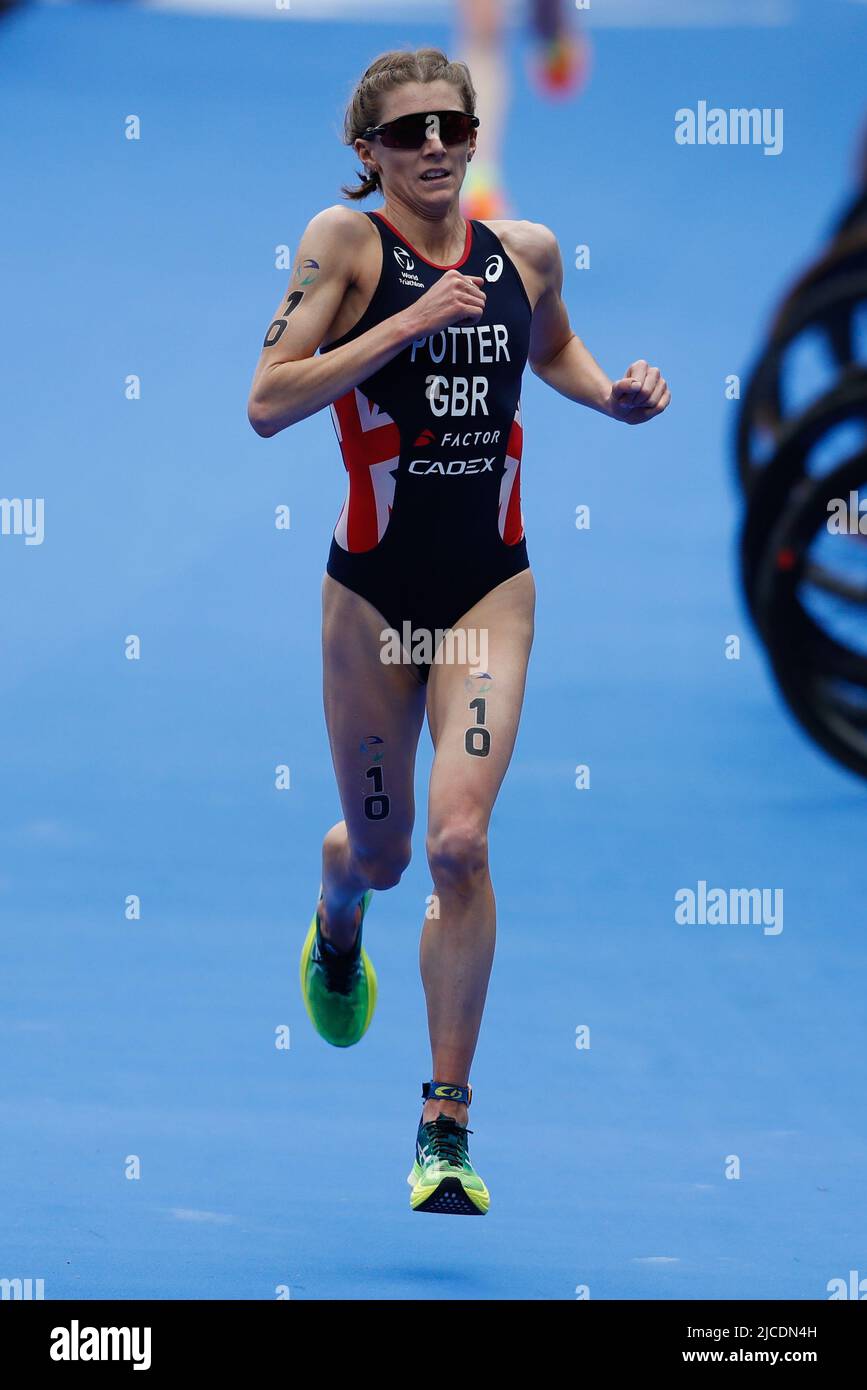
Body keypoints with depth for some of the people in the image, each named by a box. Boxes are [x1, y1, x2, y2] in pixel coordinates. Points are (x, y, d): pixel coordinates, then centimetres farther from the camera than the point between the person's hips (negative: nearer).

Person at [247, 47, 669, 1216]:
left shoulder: (527, 252, 3)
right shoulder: (346, 241, -9)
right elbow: (268, 401, -18)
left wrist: (615, 398, 6)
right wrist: (407, 323, -25)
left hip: (491, 590, 1)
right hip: (372, 589, -1)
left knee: (459, 838, -16)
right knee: (380, 851, 15)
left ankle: (448, 1125, -8)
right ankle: (338, 930, 56)